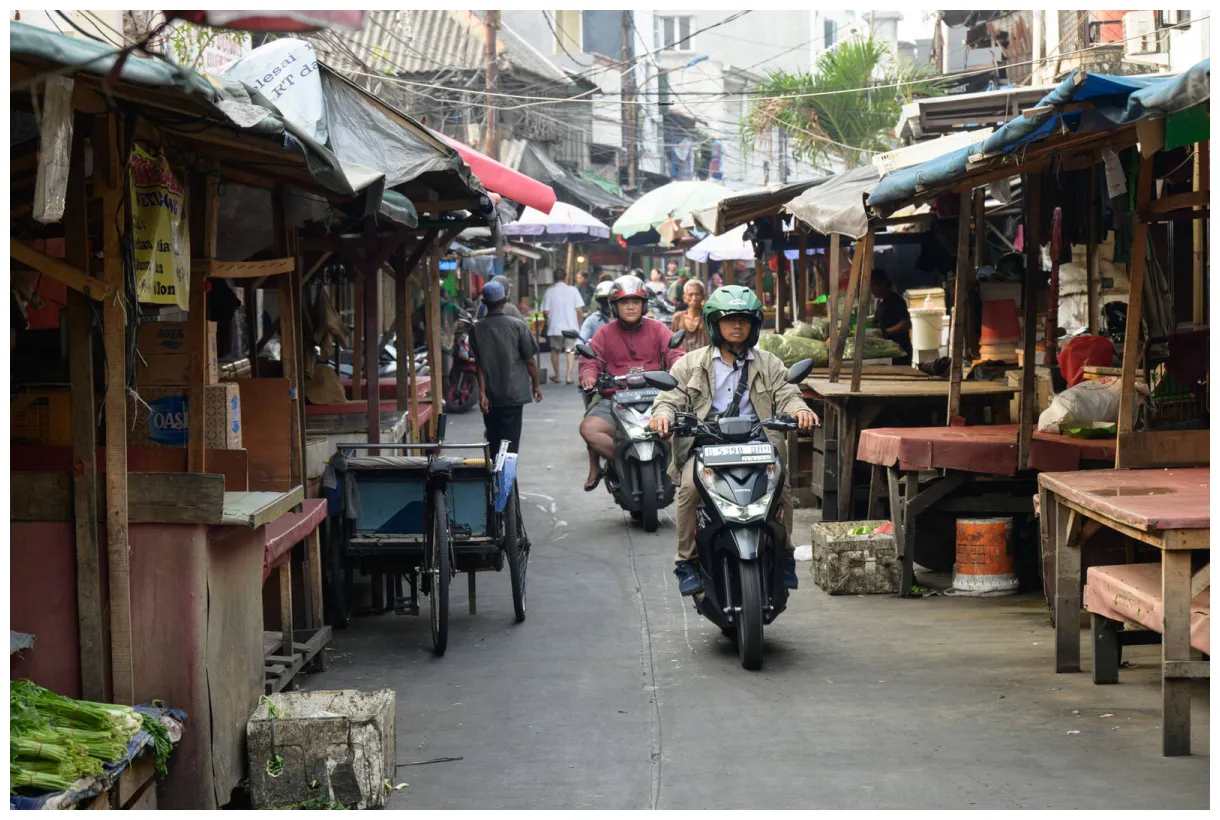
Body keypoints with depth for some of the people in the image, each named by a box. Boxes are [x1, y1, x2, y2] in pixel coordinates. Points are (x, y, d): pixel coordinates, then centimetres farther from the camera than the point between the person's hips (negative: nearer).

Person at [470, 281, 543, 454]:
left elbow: (478, 364, -5)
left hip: (490, 396, 2)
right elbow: (529, 360, -4)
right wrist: (536, 385, 8)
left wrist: (482, 392, -4)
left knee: (493, 442, 14)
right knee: (510, 441, 1)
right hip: (513, 393, -2)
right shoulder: (517, 325, -8)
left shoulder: (477, 328, -3)